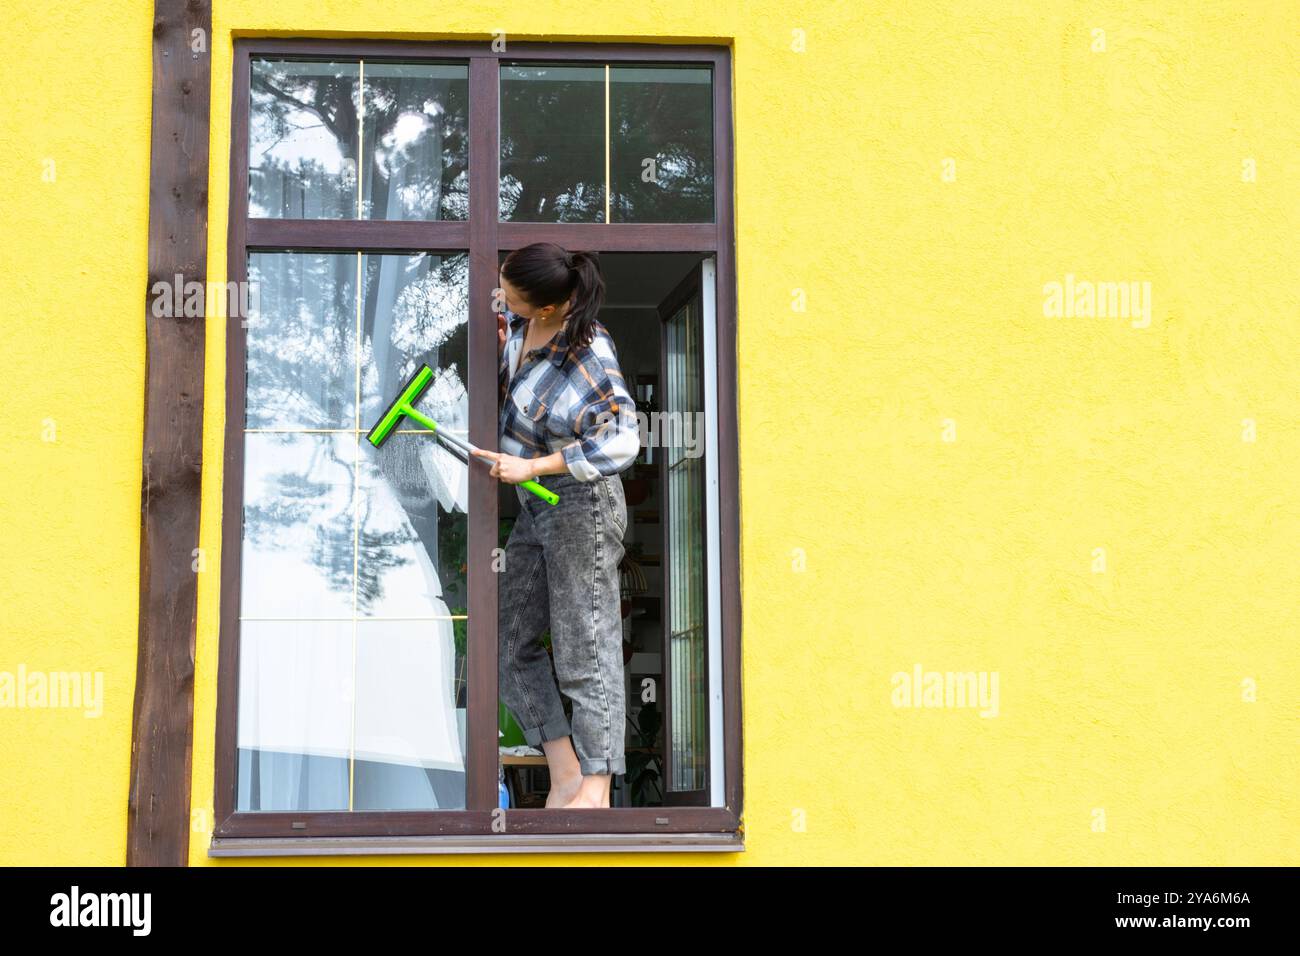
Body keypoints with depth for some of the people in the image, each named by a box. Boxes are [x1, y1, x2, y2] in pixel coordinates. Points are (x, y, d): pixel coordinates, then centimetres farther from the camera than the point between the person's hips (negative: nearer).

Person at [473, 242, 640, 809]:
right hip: (535, 508, 9)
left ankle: (595, 792, 3)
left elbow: (623, 440, -25)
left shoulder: (587, 356, -22)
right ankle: (566, 776, 13)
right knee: (511, 645, 8)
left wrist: (532, 466, -24)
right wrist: (499, 335, 5)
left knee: (585, 653, -4)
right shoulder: (523, 323, 2)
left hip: (582, 506, -9)